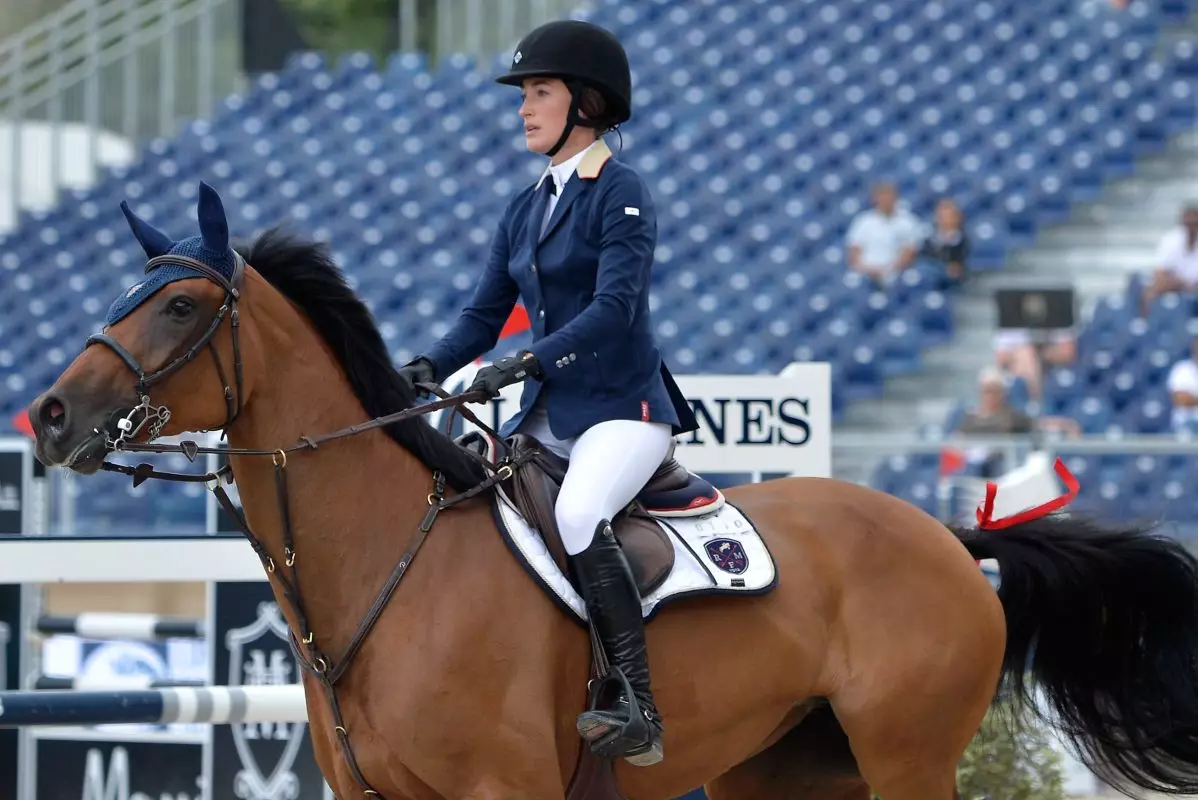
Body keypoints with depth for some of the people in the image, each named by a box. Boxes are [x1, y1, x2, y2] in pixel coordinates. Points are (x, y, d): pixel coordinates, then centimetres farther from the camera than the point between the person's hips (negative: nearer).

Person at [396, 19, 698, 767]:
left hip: (623, 407, -9)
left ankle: (637, 708, -34)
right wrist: (428, 368, -8)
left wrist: (529, 362, -32)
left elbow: (615, 305, -21)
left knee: (578, 515, -35)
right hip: (549, 415, 9)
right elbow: (485, 313, 12)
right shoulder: (525, 208, 14)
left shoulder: (621, 192, -9)